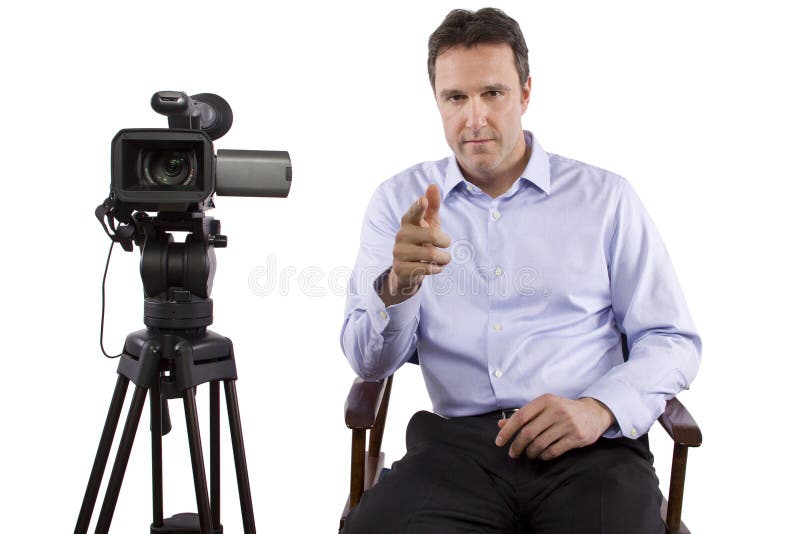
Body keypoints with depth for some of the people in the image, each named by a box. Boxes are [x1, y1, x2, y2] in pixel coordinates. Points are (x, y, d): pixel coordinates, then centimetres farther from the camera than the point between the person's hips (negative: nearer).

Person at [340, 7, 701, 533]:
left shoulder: (605, 197, 9)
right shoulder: (400, 201, 11)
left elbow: (674, 341, 9)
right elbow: (370, 362, 6)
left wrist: (600, 409, -11)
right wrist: (398, 284, -17)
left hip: (589, 444, 0)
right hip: (458, 441, 0)